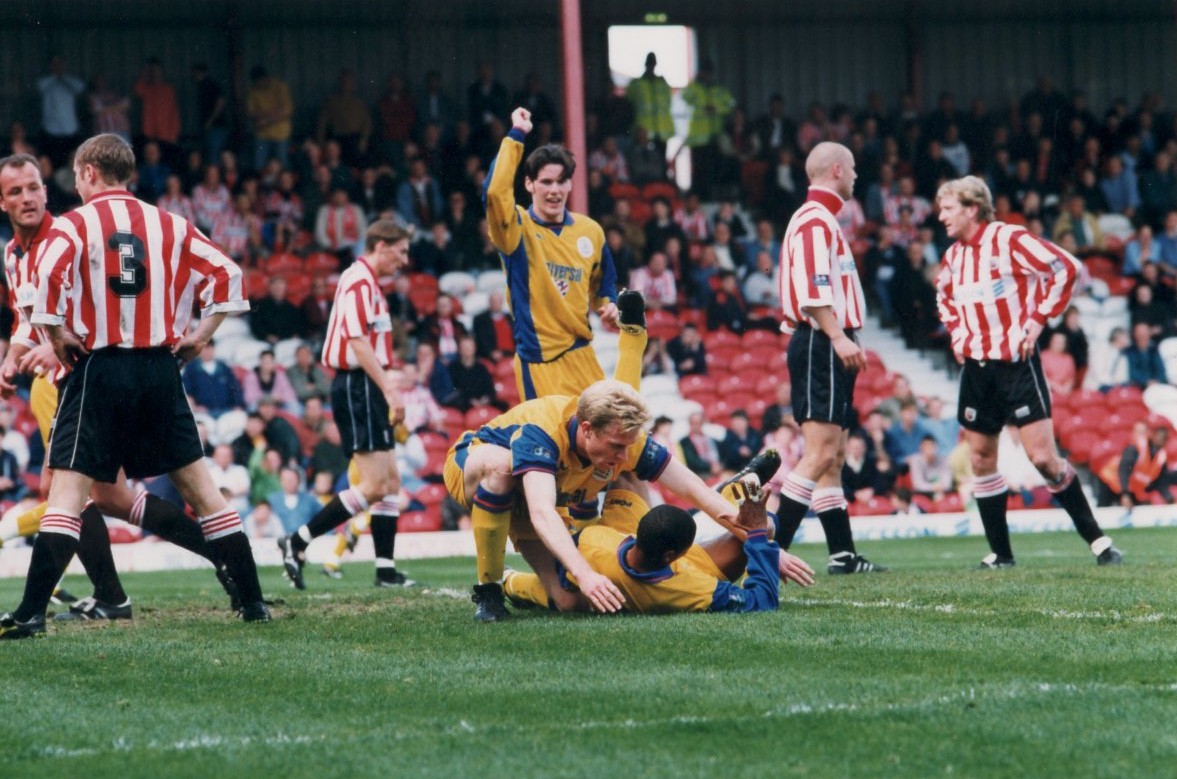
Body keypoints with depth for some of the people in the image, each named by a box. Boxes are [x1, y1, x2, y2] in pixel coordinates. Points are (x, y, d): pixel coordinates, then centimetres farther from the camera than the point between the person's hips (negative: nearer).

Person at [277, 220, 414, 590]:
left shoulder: (367, 283, 19)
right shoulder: (359, 281, -13)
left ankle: (386, 570, 10)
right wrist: (389, 389, -24)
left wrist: (387, 387, 19)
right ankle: (297, 542, -11)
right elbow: (358, 341, -21)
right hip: (357, 388, -11)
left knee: (390, 480, 9)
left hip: (364, 389, 11)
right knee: (374, 485, -13)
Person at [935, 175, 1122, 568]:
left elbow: (1066, 268, -16)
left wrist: (1039, 318, -15)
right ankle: (1000, 553, 13)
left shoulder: (1008, 239, -12)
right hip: (976, 366, 7)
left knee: (1043, 457, -11)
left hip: (1016, 362, -7)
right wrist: (956, 332, 15)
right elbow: (944, 295, 31)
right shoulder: (953, 255, 10)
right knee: (981, 458, 5)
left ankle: (1096, 539, -2)